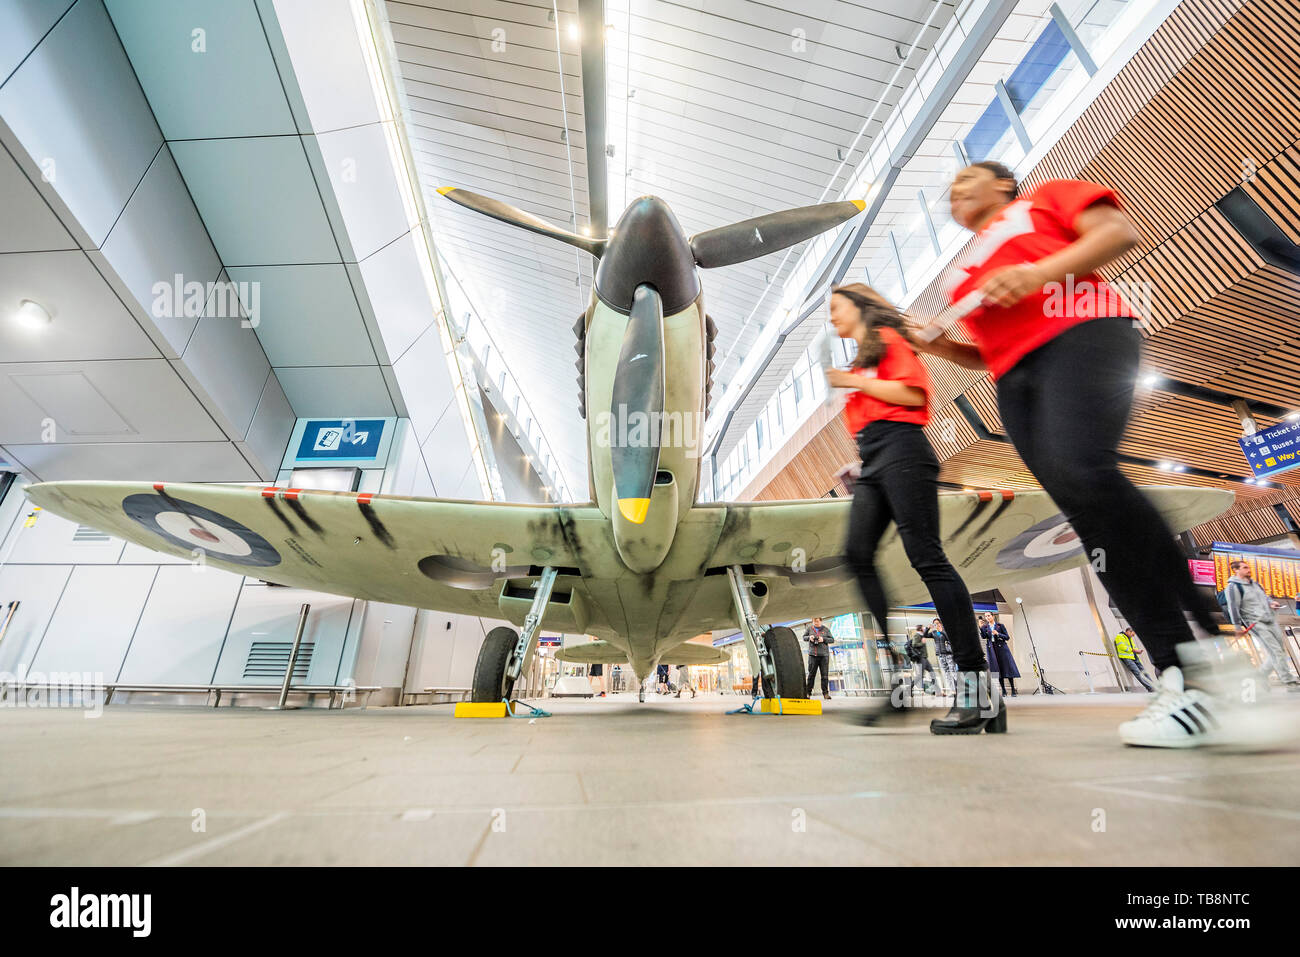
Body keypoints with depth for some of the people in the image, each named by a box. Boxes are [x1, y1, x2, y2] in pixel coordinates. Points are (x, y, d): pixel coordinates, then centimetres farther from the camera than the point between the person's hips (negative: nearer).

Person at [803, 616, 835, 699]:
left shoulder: (826, 629, 6)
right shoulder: (809, 628, 7)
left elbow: (832, 640, 6)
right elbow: (804, 637, 15)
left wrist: (823, 639, -11)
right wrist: (809, 638, -6)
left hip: (824, 655, 0)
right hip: (812, 654, 0)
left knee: (825, 675, -1)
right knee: (811, 674, 0)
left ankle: (825, 693, 7)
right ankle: (808, 692, 6)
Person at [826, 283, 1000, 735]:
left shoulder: (887, 337, 7)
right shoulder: (861, 359, 30)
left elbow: (914, 393, -8)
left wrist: (854, 381, -5)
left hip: (899, 449, -8)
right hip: (873, 461, 9)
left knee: (926, 555, -15)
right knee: (858, 554, -6)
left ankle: (976, 681, -11)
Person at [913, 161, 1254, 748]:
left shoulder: (1046, 197, 23)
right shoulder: (965, 270, 31)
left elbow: (1120, 232, 8)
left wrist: (1039, 273, -7)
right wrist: (933, 344, 11)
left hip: (1080, 336, -5)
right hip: (1015, 383, 5)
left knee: (1081, 469, -31)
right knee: (1092, 522, -8)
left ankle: (1216, 649, -19)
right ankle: (1182, 681, -8)